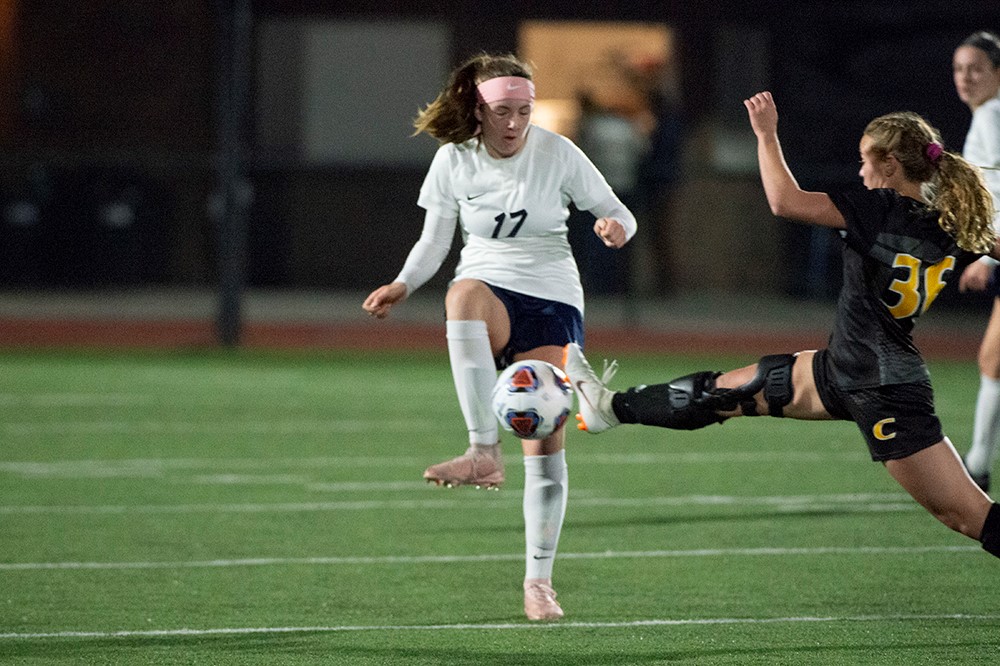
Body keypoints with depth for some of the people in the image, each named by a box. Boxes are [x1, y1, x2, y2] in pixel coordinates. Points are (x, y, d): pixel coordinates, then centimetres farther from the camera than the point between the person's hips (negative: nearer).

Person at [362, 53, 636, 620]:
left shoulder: (556, 153, -4)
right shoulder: (454, 160, 0)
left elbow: (619, 215, 1)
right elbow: (433, 243, 8)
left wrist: (616, 228, -23)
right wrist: (403, 285, -11)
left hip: (553, 301, 0)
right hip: (490, 289, 0)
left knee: (547, 442, -10)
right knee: (466, 293, -40)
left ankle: (539, 580, 0)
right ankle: (485, 453, -47)